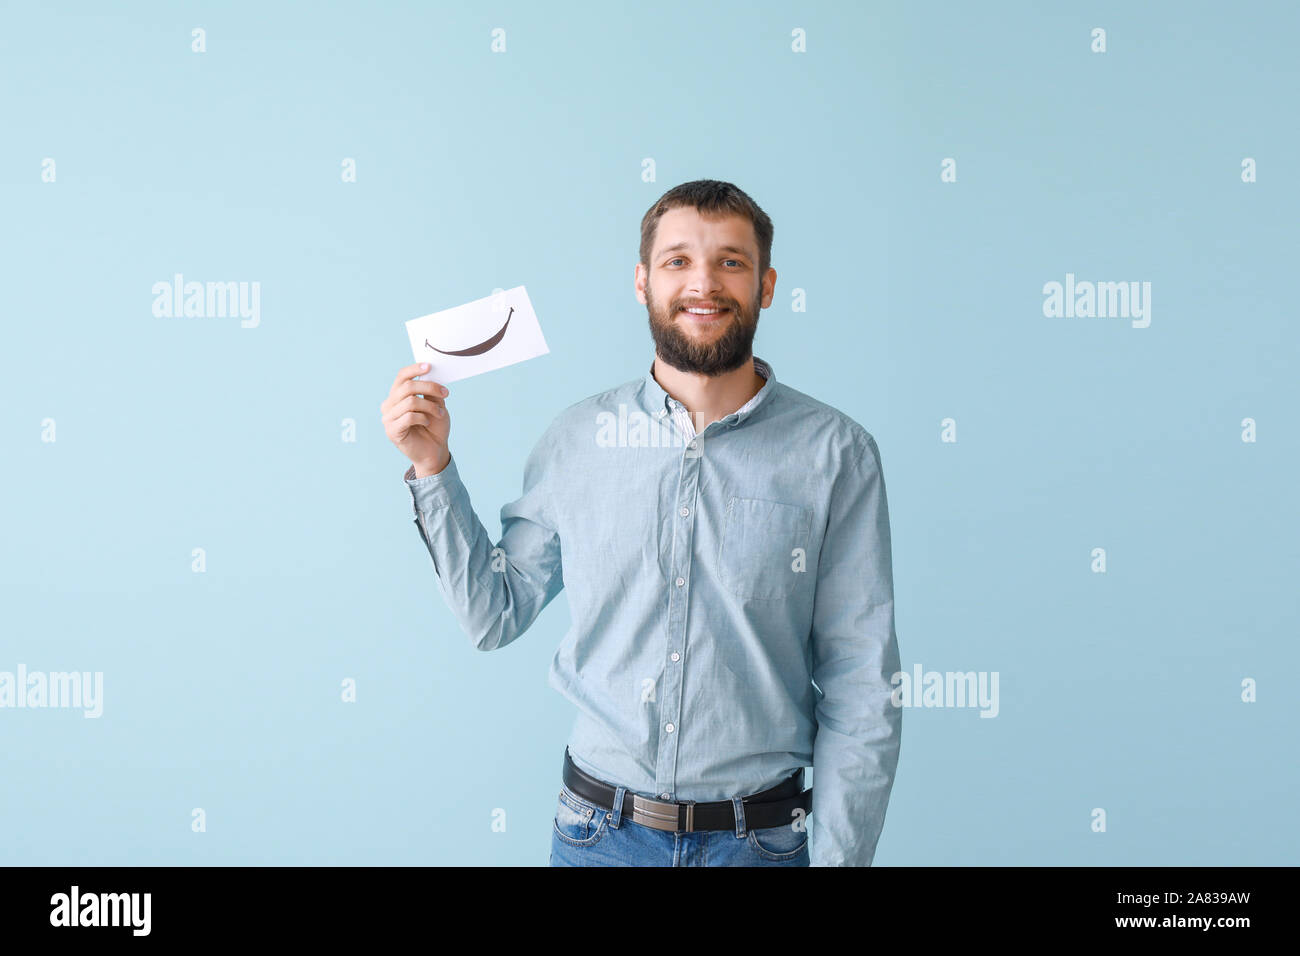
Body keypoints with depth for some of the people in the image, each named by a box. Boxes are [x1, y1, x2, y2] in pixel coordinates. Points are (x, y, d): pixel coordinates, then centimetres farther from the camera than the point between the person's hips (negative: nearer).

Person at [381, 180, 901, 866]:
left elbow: (861, 688, -6)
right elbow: (494, 615, 6)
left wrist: (836, 857, -12)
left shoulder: (836, 452, -7)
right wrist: (432, 467, -3)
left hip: (763, 837, -1)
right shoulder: (577, 438, -1)